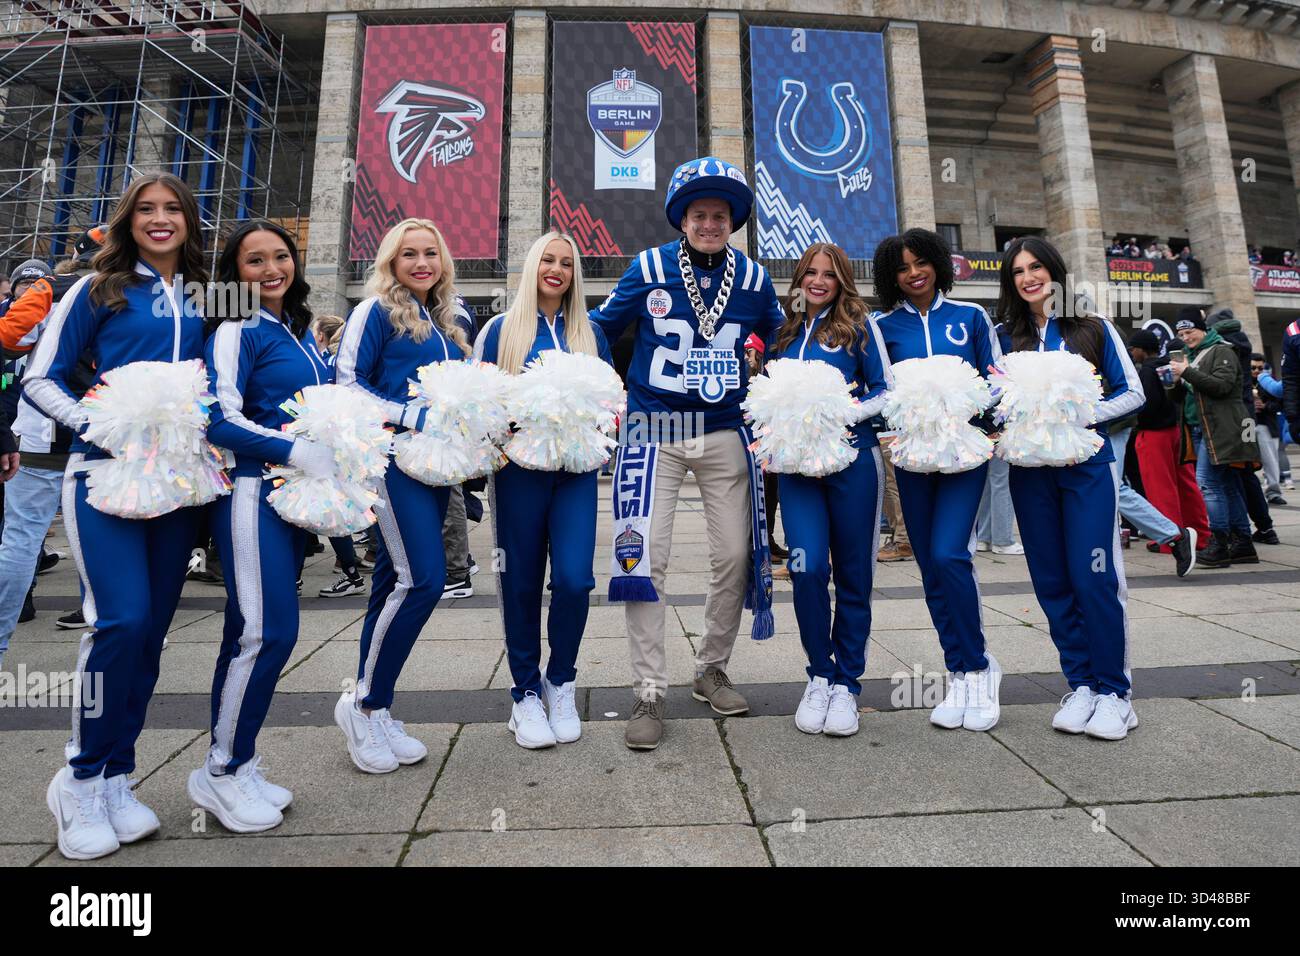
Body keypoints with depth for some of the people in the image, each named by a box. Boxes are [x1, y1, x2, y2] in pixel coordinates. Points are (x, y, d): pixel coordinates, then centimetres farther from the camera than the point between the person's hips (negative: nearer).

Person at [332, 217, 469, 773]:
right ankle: (363, 703, 3)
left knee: (396, 581, 8)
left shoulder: (444, 324, 20)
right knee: (422, 578, -17)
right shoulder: (376, 311, 0)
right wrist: (412, 416, -15)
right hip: (392, 456, -7)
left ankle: (376, 710, 18)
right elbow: (345, 382, -7)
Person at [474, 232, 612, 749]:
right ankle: (526, 693, 21)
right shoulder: (500, 329, 8)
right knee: (522, 583, 4)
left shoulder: (590, 333, 15)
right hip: (519, 470, -1)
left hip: (577, 471, 1)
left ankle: (560, 683, 16)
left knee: (574, 579, -9)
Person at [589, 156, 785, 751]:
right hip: (654, 433, -2)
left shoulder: (753, 278, 5)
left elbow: (783, 343, 20)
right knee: (644, 558, -8)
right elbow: (602, 328, 8)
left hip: (725, 435, 3)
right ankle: (649, 694, 6)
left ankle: (712, 670, 26)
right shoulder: (649, 268, -1)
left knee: (736, 556, 4)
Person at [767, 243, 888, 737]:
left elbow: (886, 391, 3)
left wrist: (849, 414, -13)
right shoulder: (785, 330, 15)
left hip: (853, 460, -2)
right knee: (807, 568, -10)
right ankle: (819, 675, 12)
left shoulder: (858, 325, 4)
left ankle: (846, 683, 20)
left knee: (852, 574, 4)